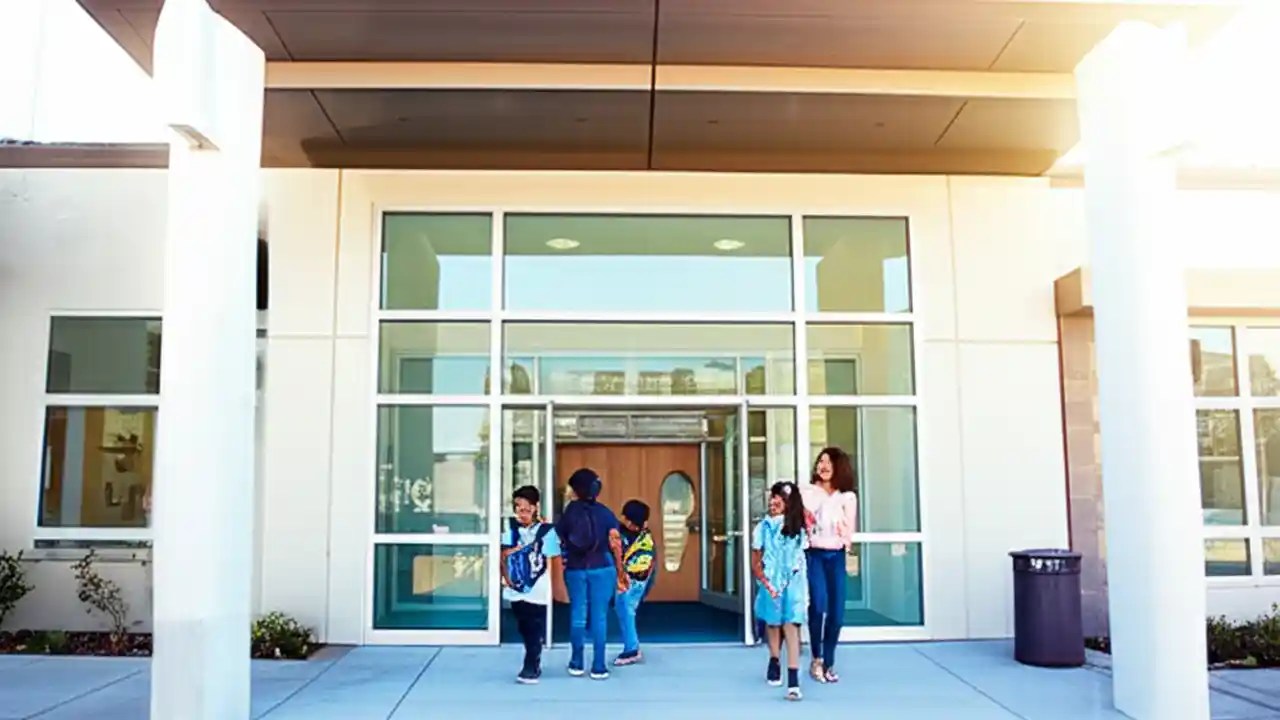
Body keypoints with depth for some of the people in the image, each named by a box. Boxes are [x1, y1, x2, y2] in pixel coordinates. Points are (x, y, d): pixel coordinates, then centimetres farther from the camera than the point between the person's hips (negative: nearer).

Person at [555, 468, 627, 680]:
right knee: (599, 616, 2)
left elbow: (558, 543, -2)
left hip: (574, 569, 1)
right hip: (602, 569, -1)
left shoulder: (567, 513, 1)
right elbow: (616, 544, -6)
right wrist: (621, 573, 1)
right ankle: (598, 667, 4)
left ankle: (577, 664, 18)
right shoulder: (605, 513, -1)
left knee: (578, 615, 10)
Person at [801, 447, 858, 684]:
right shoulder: (807, 493, 2)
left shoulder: (847, 497, 7)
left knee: (837, 612, 0)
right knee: (819, 606, -16)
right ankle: (816, 659, 4)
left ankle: (828, 663, 15)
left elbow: (849, 533, 4)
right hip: (814, 555, -2)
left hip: (836, 557, 3)